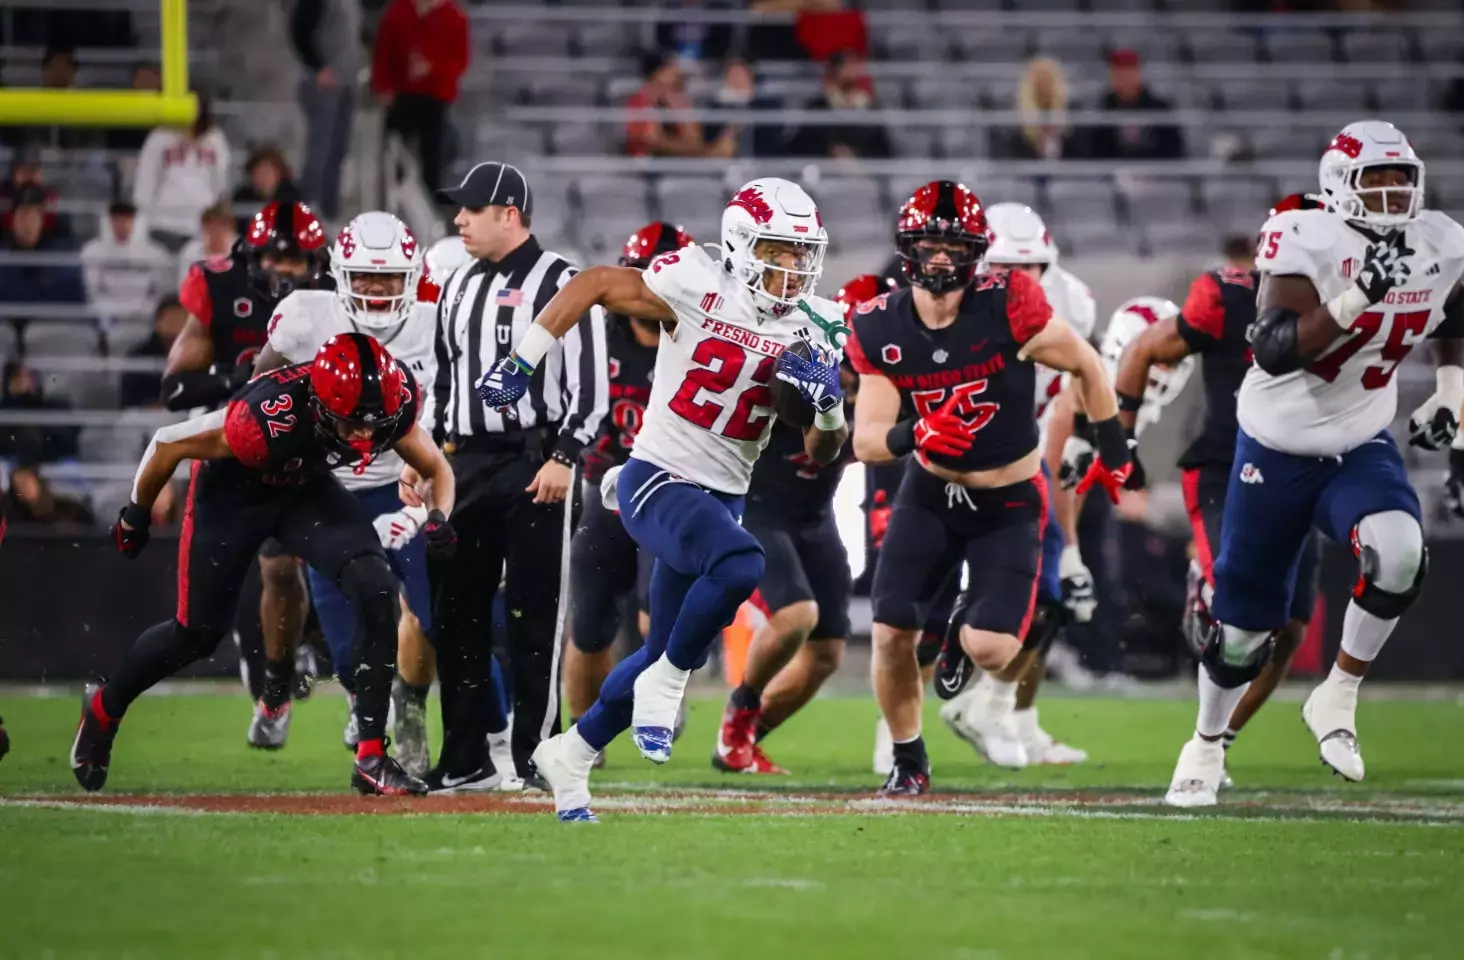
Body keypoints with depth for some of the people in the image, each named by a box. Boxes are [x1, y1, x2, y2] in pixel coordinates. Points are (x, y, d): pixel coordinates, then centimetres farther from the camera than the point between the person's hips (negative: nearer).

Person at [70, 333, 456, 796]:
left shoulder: (394, 401, -28)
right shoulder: (269, 417, -40)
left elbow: (437, 470, -8)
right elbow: (168, 444, -24)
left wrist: (438, 515, -31)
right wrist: (135, 516, -7)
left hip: (307, 487, 4)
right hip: (231, 491, -4)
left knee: (376, 590, -19)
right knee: (198, 633, 5)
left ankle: (372, 758, -11)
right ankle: (104, 708, 37)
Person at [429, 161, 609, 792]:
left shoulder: (561, 285, -6)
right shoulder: (458, 288, 16)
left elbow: (590, 385, -10)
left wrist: (564, 457, -16)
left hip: (535, 465, -7)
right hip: (466, 461, 7)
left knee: (535, 615, -3)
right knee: (456, 614, 6)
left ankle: (534, 757, 2)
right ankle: (465, 759, 13)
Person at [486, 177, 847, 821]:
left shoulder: (812, 330, 1)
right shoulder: (699, 287, -14)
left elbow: (822, 454, 7)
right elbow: (595, 284, -1)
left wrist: (827, 406, -15)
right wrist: (525, 359, -3)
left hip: (722, 498, 6)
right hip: (658, 482, -6)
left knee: (665, 655, 13)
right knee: (739, 566, -34)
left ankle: (570, 754, 34)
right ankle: (664, 686, -12)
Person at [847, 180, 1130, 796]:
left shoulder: (1008, 310, -21)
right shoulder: (882, 331, -12)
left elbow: (1086, 365, -5)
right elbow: (865, 441, -14)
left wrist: (1114, 449, 1)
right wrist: (912, 436, -35)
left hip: (1009, 502, -2)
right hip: (931, 494, 2)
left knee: (991, 651, -16)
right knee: (892, 633, -11)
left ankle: (967, 634, 25)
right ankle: (908, 761, 15)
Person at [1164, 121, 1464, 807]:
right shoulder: (1309, 242, -22)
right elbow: (1276, 352, -35)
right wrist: (1357, 297, -44)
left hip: (1362, 446, 3)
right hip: (1278, 446, -3)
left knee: (1399, 556, -29)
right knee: (1243, 626, 8)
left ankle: (1336, 698, -7)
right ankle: (1207, 744, 36)